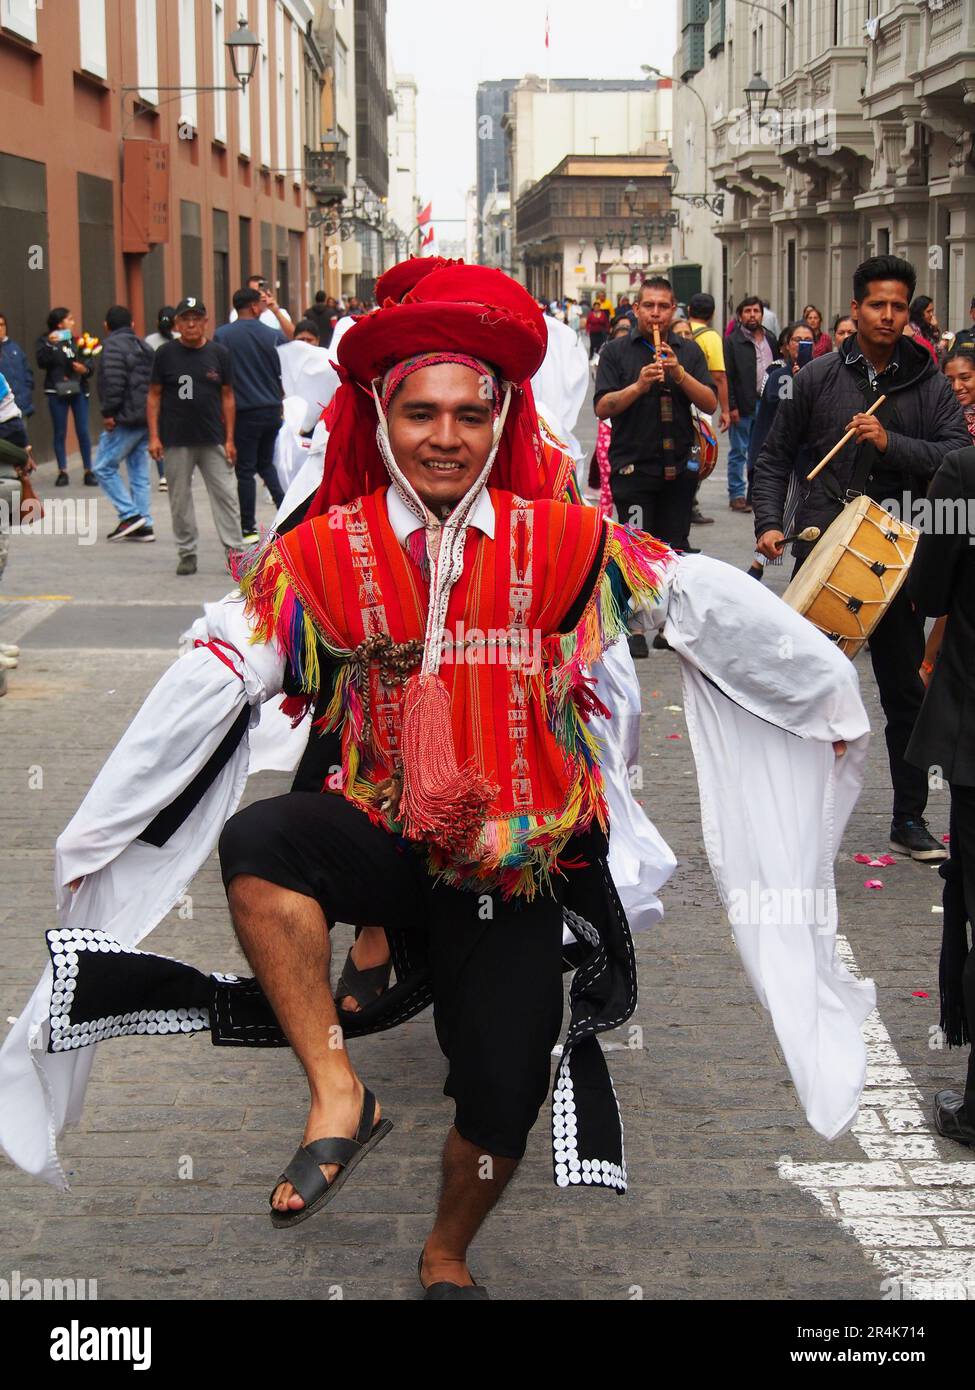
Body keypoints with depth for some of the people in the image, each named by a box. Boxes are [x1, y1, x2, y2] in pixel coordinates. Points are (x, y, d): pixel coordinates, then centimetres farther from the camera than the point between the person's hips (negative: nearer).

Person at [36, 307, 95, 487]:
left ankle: (88, 471, 6)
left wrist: (85, 369, -11)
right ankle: (62, 472, 10)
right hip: (57, 392, -2)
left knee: (83, 432, 0)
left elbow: (89, 364, 10)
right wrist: (50, 344, -24)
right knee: (60, 433, 4)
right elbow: (42, 362, -14)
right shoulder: (45, 340, 1)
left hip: (78, 390, 2)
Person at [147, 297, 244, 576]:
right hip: (176, 441, 0)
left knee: (226, 496, -2)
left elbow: (227, 397, 7)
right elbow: (154, 396, 4)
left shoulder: (219, 354, 4)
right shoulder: (166, 354, 1)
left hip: (213, 440, 0)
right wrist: (154, 436, -3)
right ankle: (187, 553, 15)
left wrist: (230, 439, 2)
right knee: (180, 500, 5)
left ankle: (235, 552, 2)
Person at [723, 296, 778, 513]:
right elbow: (727, 377, -8)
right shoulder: (733, 341, -3)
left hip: (766, 404, 5)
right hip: (743, 406, -5)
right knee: (739, 452, 0)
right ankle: (737, 495, 6)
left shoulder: (770, 340, 14)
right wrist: (731, 406, -14)